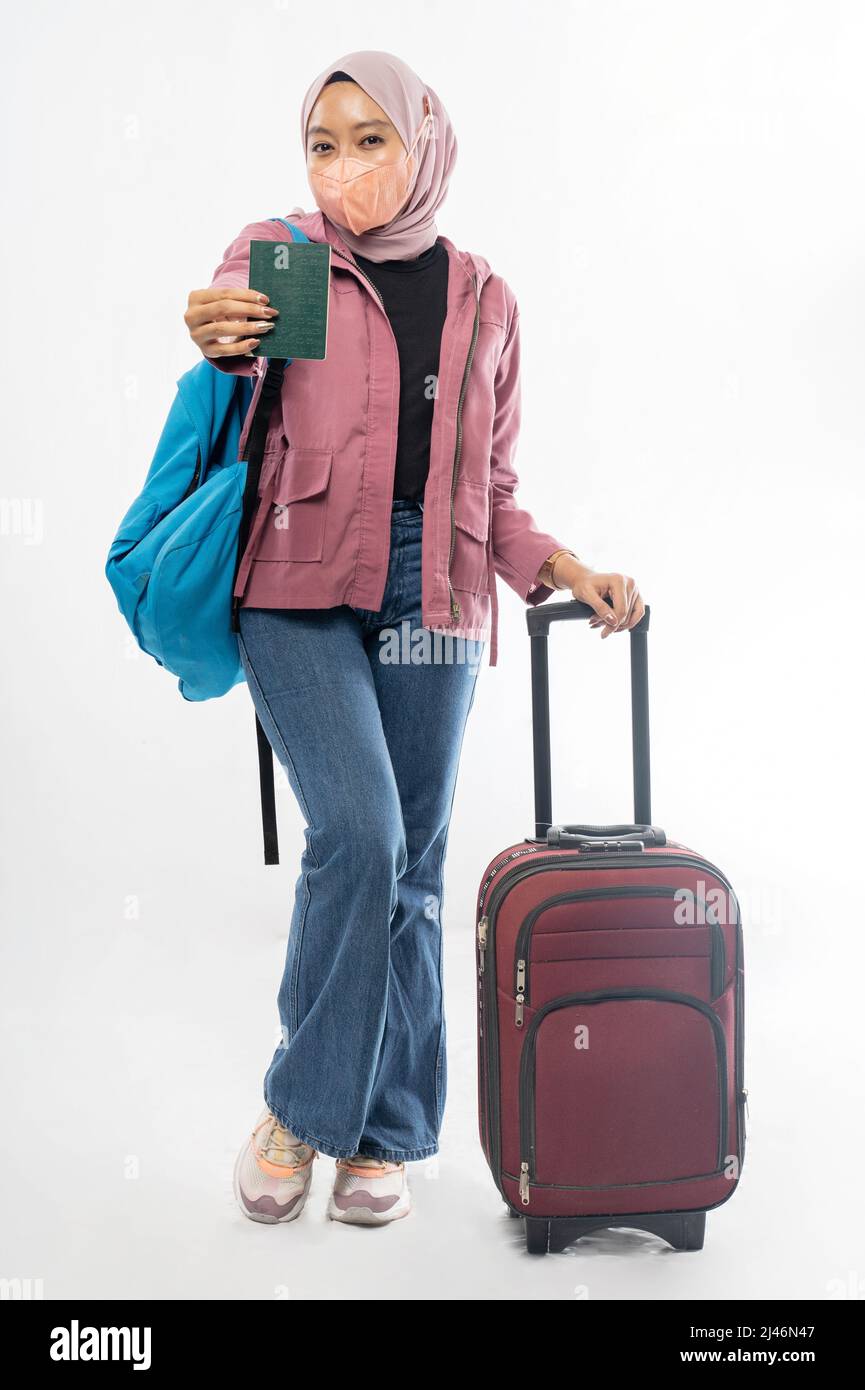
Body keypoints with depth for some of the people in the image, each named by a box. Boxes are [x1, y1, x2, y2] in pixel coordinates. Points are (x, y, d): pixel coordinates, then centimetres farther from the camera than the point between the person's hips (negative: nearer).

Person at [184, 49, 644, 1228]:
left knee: (411, 867, 5)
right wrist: (222, 344, -33)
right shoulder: (275, 255, 7)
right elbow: (236, 332, -11)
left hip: (432, 600, 3)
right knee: (359, 831, -19)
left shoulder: (483, 301, 14)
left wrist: (563, 567, 1)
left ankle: (383, 1135, 19)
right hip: (301, 589, -3)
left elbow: (492, 490, 16)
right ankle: (298, 1106, 3)